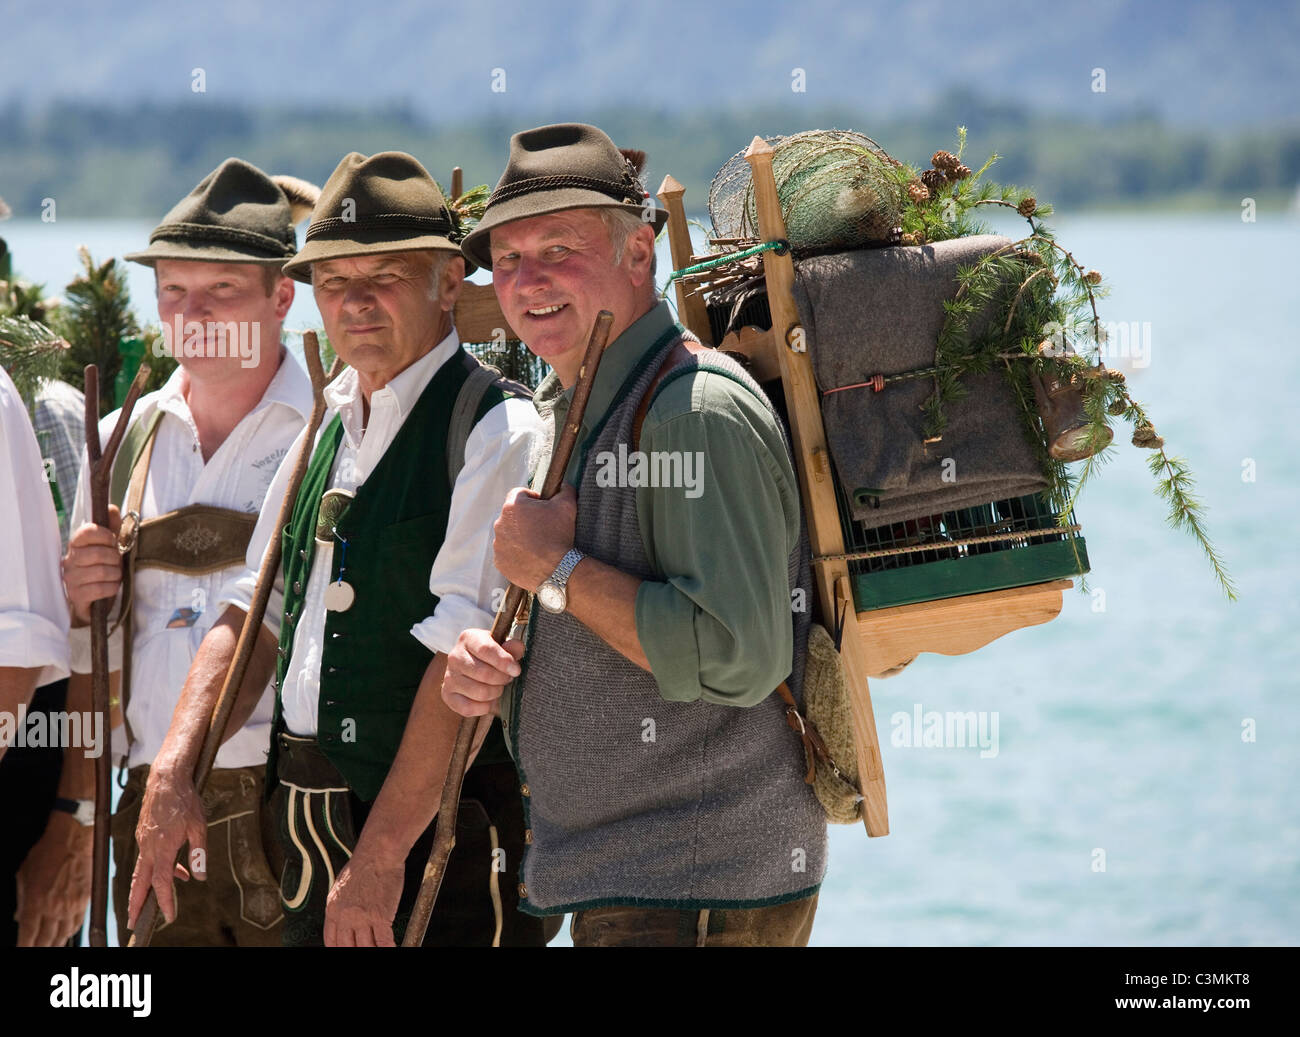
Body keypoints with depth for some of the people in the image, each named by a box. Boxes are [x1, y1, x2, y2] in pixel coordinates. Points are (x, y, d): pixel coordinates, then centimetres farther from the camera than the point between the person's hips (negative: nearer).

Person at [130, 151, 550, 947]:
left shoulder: (497, 430, -12)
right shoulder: (330, 427, 14)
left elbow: (464, 659, -19)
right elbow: (255, 611, 15)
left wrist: (381, 854, -22)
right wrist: (173, 776, 2)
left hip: (442, 839, -7)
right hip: (315, 823, 7)